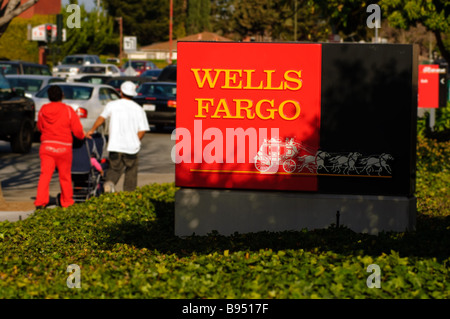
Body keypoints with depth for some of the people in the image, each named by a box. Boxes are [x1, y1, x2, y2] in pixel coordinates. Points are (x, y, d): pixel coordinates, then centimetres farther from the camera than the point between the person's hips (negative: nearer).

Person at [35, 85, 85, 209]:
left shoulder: (43, 110, 3)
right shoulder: (68, 110, -6)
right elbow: (78, 131, -4)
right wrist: (83, 135, 17)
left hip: (46, 146, 2)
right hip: (64, 147, -2)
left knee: (45, 174, -2)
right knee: (65, 176, 11)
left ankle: (40, 201, -15)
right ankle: (67, 202, 21)